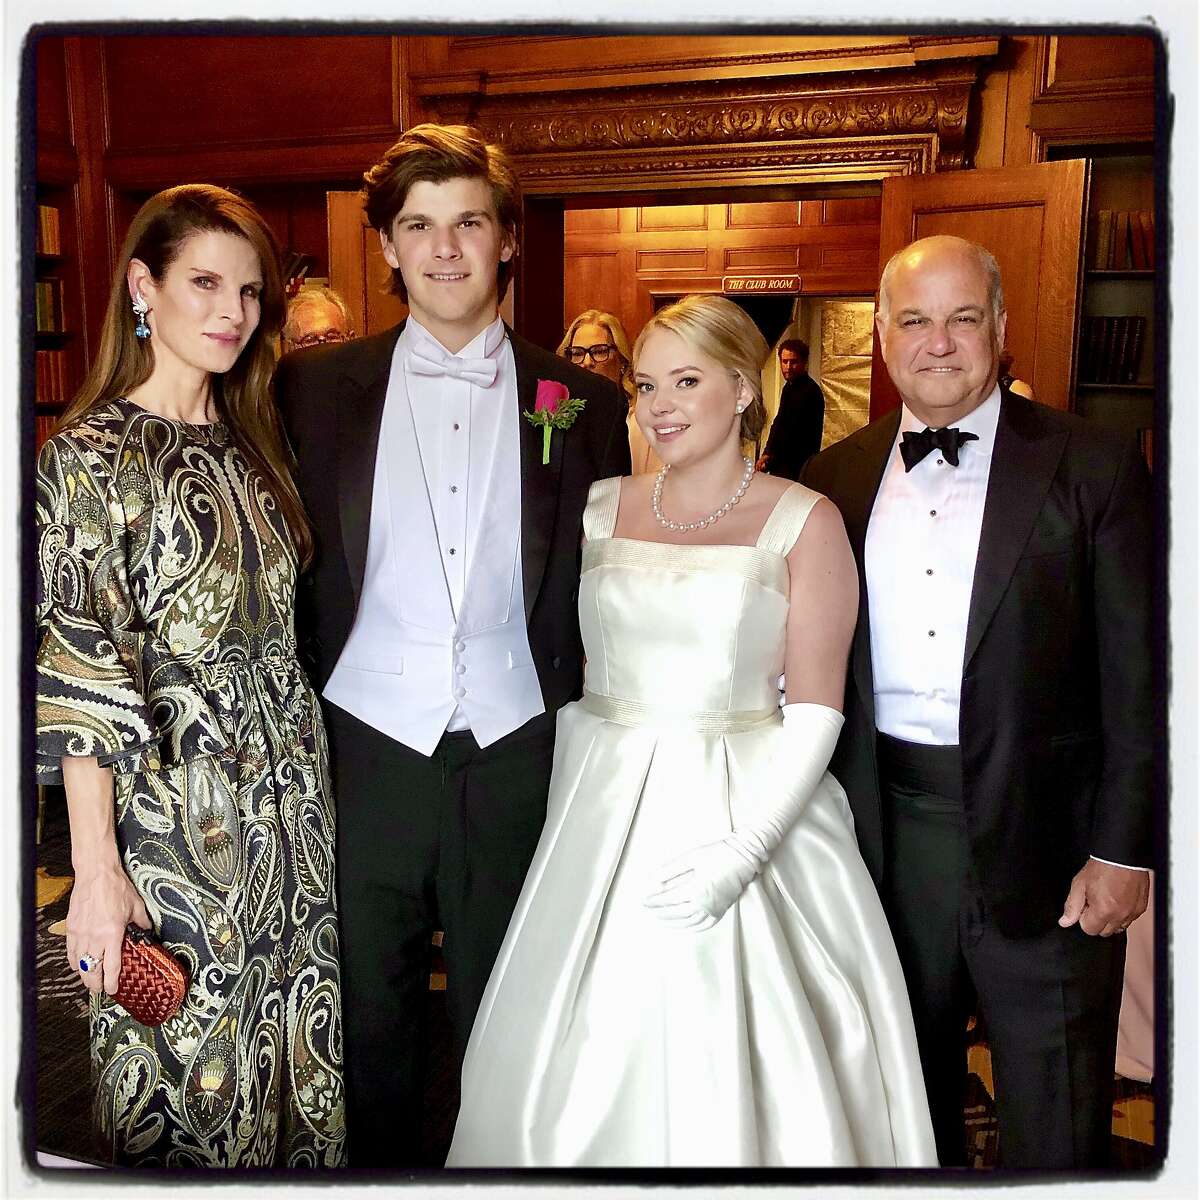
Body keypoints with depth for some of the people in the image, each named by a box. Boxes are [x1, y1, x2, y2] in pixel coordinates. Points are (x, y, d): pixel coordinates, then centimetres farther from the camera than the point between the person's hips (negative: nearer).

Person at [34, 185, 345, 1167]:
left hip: (292, 805, 6)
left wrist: (305, 774, 10)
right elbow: (80, 682, -14)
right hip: (174, 818, -6)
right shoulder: (92, 456, -11)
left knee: (297, 1049, 18)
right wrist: (96, 870, -15)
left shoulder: (248, 441, 9)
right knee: (192, 1064, 11)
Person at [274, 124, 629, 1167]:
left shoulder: (584, 402, 1)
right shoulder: (315, 386, 1)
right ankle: (379, 1163, 42)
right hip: (367, 747, 0)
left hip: (518, 754, 0)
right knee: (371, 1013, 17)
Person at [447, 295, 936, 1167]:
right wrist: (571, 811, 3)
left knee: (738, 1062, 4)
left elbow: (815, 709, -9)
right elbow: (572, 671, 9)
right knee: (584, 1060, 11)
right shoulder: (604, 509, 7)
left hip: (750, 803, -3)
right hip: (604, 811, 4)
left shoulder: (803, 522, -4)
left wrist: (744, 851, -18)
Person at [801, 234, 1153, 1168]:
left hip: (1042, 832, -3)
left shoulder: (1093, 469, -6)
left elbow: (1135, 677, -7)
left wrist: (1123, 848, -9)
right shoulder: (838, 478, 4)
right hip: (885, 825, 3)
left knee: (1055, 1125, 13)